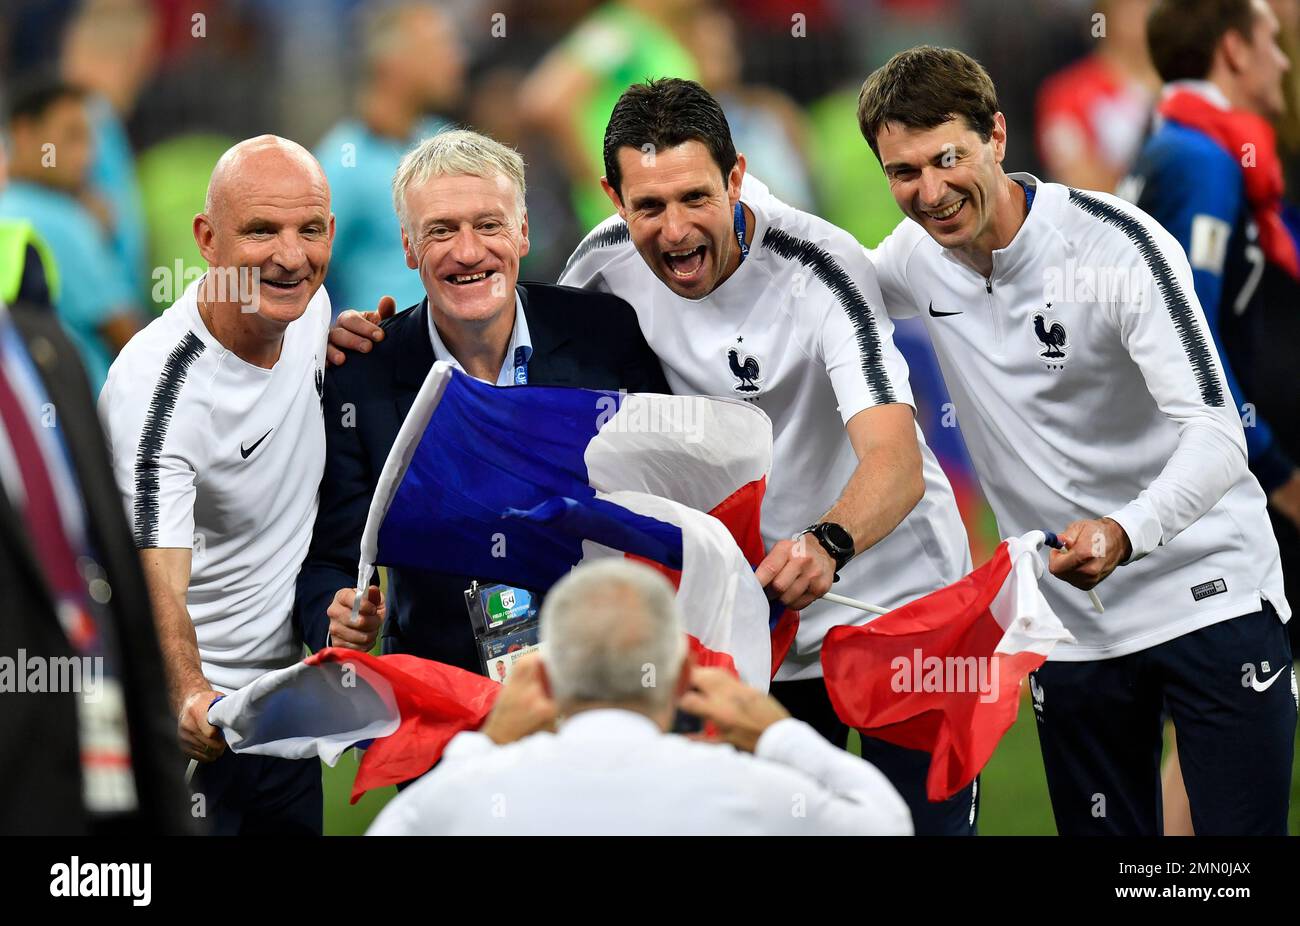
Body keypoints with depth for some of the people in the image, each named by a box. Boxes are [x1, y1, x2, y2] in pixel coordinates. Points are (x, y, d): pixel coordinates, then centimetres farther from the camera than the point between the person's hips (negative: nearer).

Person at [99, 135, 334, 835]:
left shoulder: (309, 306, -3)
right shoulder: (156, 389, -26)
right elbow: (158, 588, -34)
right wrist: (192, 698, -53)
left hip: (287, 694, 7)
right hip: (189, 719, -7)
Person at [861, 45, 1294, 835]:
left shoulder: (1118, 244, -19)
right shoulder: (919, 257, 0)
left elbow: (1215, 435, -27)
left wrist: (1124, 533, -45)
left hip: (1209, 596, -5)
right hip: (1071, 628, 5)